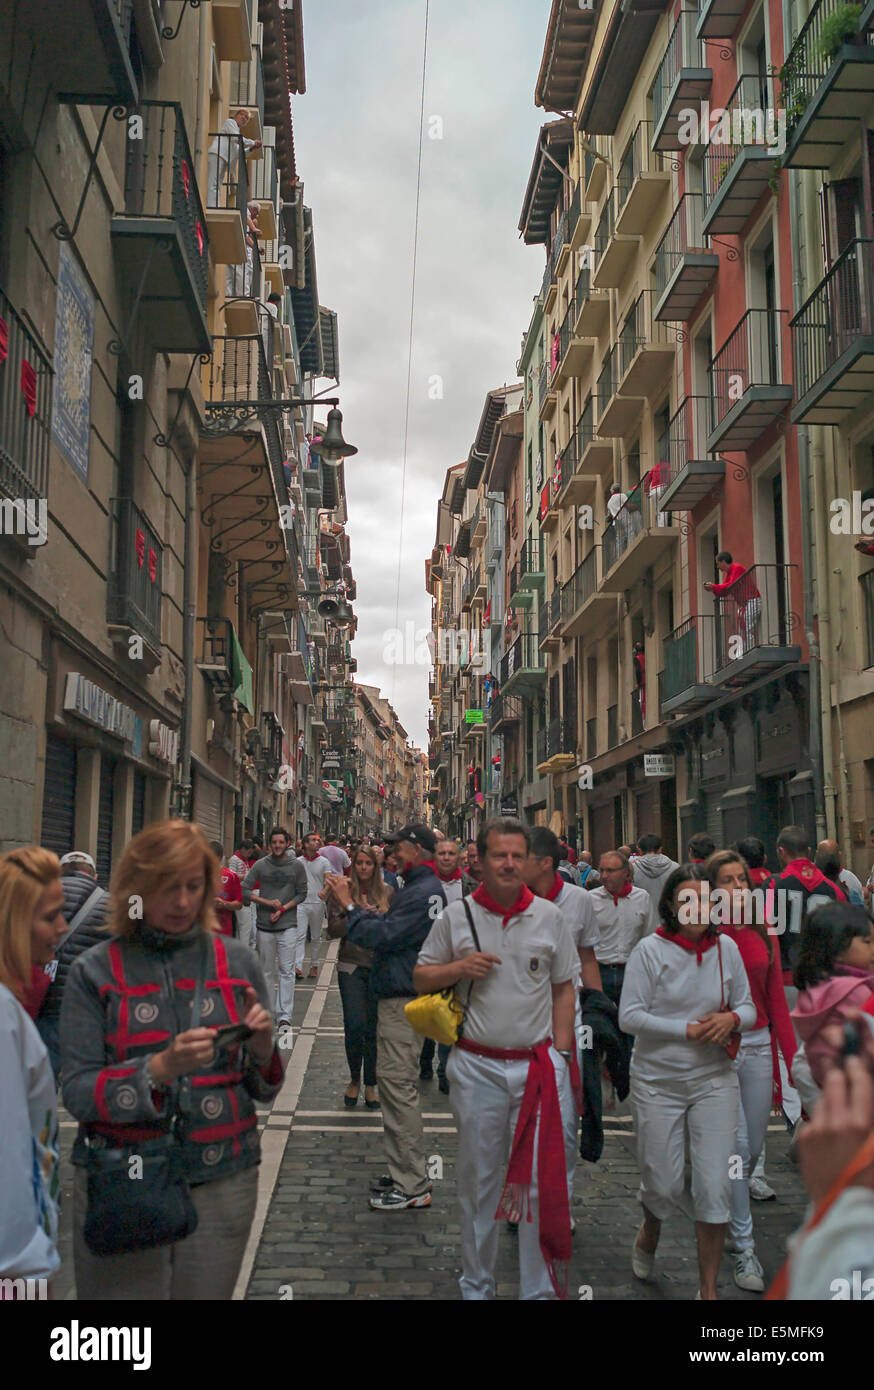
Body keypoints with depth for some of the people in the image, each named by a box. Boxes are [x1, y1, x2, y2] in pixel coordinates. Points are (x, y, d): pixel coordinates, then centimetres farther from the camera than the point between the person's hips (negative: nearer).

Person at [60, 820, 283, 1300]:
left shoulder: (237, 962, 3)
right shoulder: (94, 972, -3)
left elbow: (264, 1089, 8)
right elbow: (76, 1093, -9)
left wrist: (263, 1052, -14)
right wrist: (160, 1069, -24)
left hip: (223, 1183, 2)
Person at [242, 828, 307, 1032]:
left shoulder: (297, 866, 2)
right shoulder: (260, 866, 3)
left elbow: (302, 894, 4)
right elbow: (245, 891, -1)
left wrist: (282, 909, -9)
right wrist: (268, 902, -11)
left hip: (288, 925, -1)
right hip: (265, 925, 1)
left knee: (286, 971, -5)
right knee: (267, 971, 10)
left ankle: (285, 1015, -4)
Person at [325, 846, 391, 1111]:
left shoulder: (387, 893, 6)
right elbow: (333, 928, -1)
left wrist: (377, 918, -10)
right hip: (351, 965, -1)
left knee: (373, 1029, 4)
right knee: (355, 1025, -8)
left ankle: (370, 1086, 17)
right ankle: (354, 1079, 16)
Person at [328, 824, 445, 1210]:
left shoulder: (421, 893, -19)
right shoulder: (426, 888, 15)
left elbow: (378, 935, -23)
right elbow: (389, 927, 16)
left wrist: (349, 905, -12)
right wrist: (353, 904, 11)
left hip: (403, 1002, -11)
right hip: (399, 996, 11)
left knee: (397, 1085, -7)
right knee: (396, 1084, 16)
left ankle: (412, 1187, -1)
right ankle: (406, 1173, 24)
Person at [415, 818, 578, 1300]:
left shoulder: (548, 916, 3)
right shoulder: (455, 916, 0)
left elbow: (563, 988, 9)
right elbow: (421, 977, 7)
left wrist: (562, 1051, 2)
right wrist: (459, 967, -11)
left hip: (539, 1064, 0)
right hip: (477, 1066, 0)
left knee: (543, 1180, 2)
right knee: (477, 1180, 12)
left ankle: (540, 1288, 16)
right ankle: (476, 1285, 27)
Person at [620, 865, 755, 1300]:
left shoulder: (726, 947, 0)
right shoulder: (650, 950, -10)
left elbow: (748, 1006, 8)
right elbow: (629, 1016, -12)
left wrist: (732, 1018, -14)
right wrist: (689, 1030, -17)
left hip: (714, 1079, 2)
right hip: (657, 1081, -2)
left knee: (715, 1186, -2)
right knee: (662, 1183, 6)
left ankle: (708, 1288, 16)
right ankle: (649, 1233, 43)